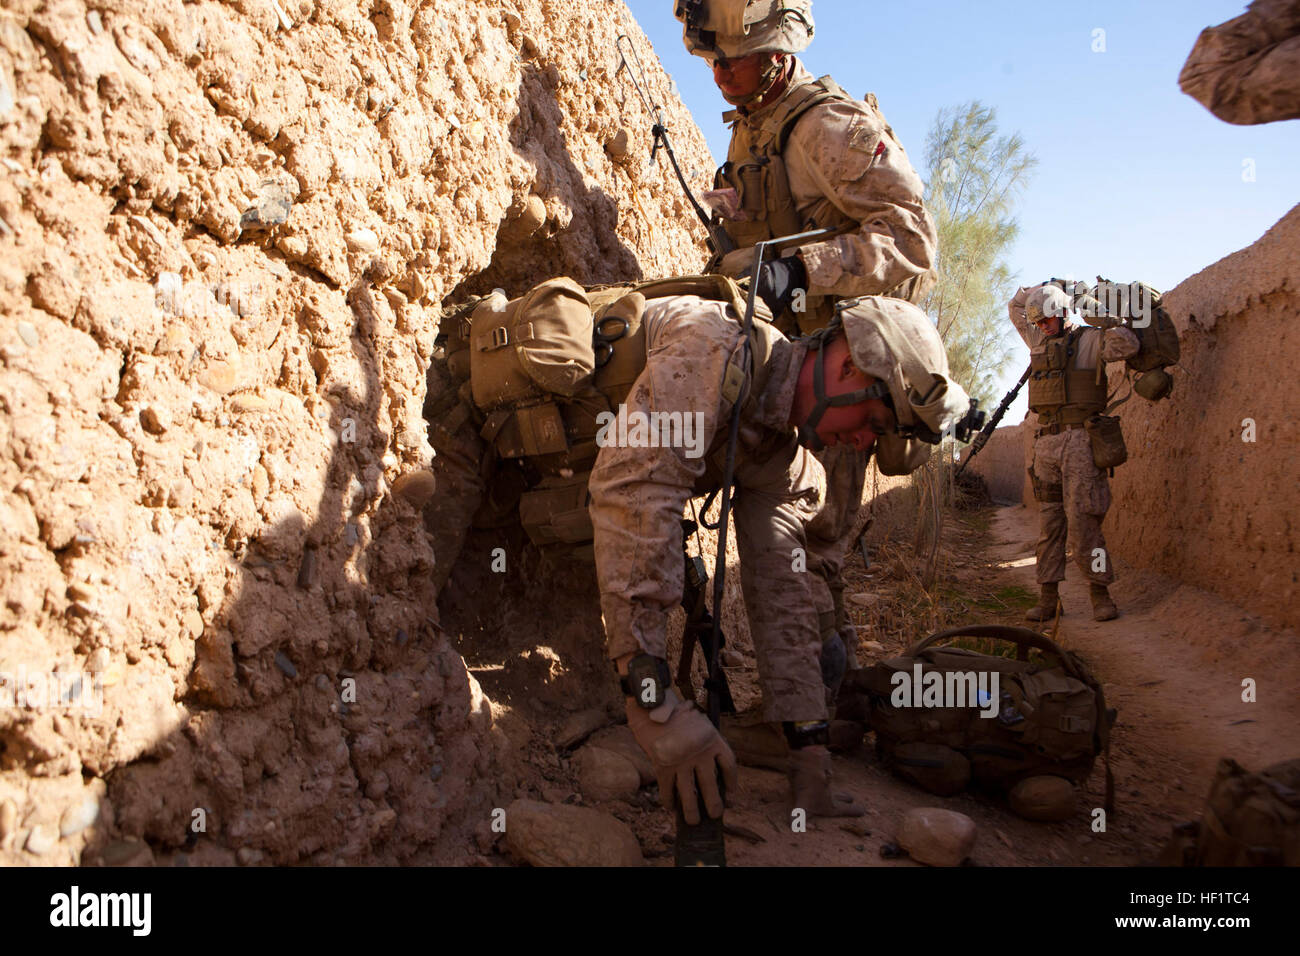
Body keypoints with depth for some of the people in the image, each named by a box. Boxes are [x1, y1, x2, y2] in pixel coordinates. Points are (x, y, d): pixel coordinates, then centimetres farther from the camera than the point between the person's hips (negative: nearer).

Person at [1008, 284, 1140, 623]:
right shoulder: (1040, 343, 20)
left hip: (1078, 439, -6)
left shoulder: (1089, 340, 3)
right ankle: (1048, 598, 5)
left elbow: (1127, 344, -16)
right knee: (1049, 522, 4)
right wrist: (1043, 288, 24)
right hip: (1045, 441, 6)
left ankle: (1100, 593, -5)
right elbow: (1015, 305, 34)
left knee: (1081, 519, -12)